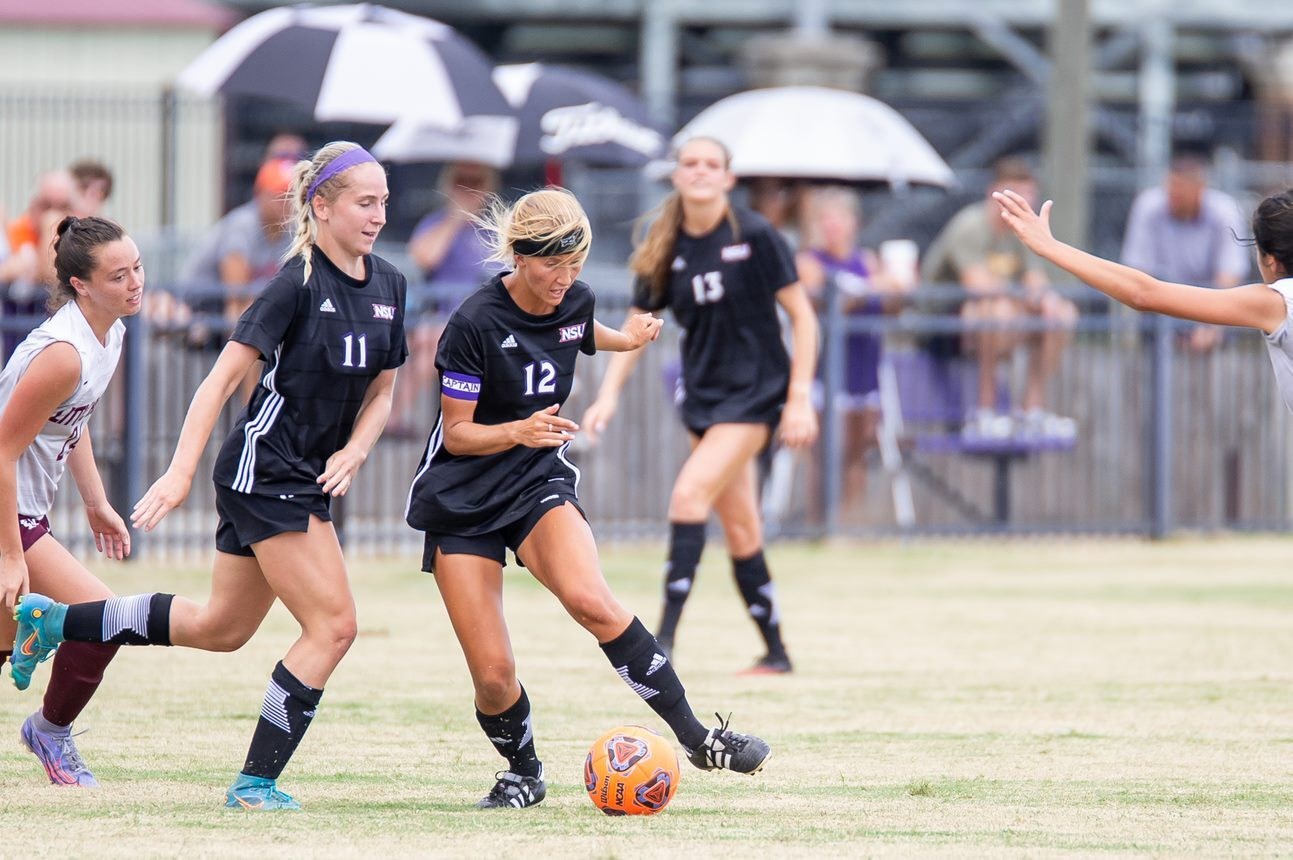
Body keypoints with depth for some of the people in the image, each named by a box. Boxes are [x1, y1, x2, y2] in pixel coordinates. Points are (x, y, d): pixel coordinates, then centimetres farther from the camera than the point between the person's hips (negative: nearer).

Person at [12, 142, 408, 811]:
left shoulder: (388, 286, 6)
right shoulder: (297, 284, -16)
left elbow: (380, 389, 16)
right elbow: (222, 378, -17)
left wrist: (352, 453, -3)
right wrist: (181, 473, -22)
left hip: (311, 477, 8)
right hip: (264, 471, -8)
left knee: (220, 628, 17)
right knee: (333, 624, -13)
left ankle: (51, 619, 30)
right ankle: (256, 781, -7)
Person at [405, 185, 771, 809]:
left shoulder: (575, 301, -2)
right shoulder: (474, 323, -18)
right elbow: (456, 433, -16)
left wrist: (627, 339, 21)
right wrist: (518, 431, -30)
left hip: (540, 482, 3)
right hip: (461, 501, -3)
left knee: (590, 600, -28)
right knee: (493, 675, -9)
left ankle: (695, 736, -22)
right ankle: (523, 772, 23)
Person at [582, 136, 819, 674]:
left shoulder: (753, 236, -11)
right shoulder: (666, 248, 1)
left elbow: (801, 315, -7)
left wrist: (800, 399, -12)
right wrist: (609, 395, -3)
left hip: (755, 392, -5)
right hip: (702, 396, 5)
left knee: (690, 494, -20)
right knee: (740, 529, 8)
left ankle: (663, 641, -21)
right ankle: (775, 651, 18)